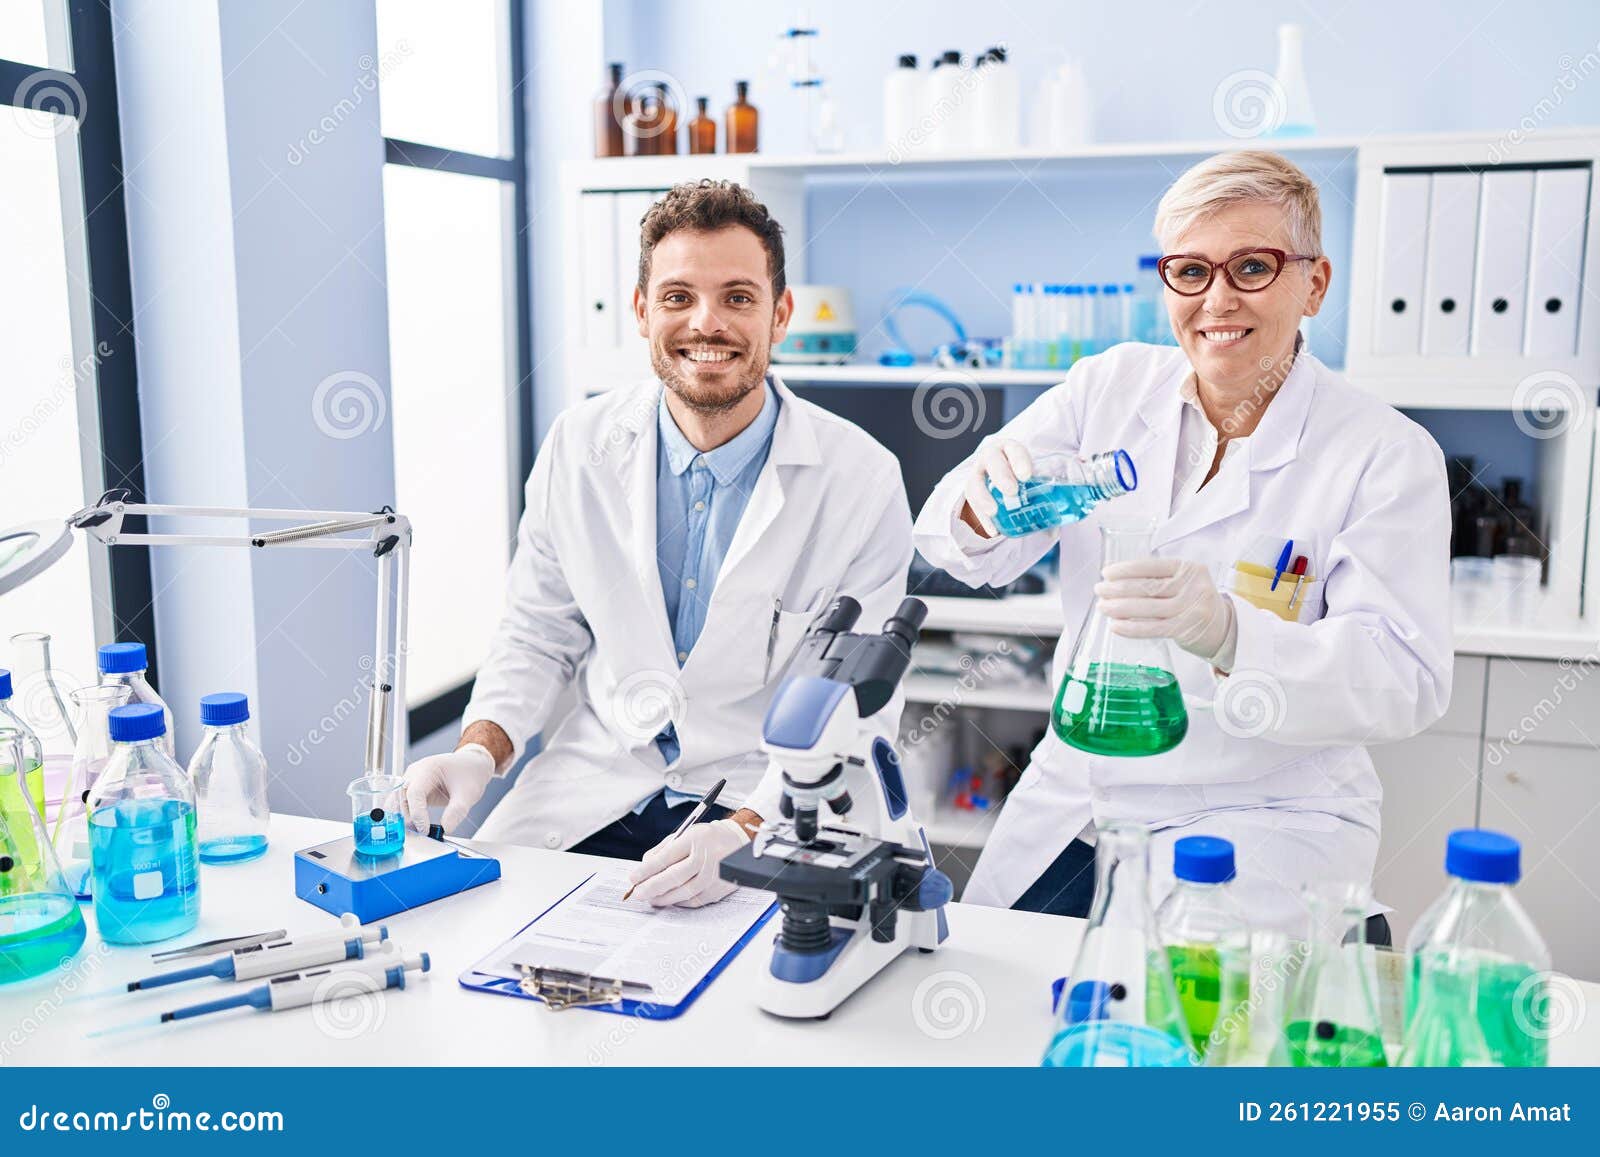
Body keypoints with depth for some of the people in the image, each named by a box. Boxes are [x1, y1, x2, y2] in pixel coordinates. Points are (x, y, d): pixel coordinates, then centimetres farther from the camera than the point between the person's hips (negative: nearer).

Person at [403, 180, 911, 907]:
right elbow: (539, 635, 9)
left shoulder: (863, 482, -11)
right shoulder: (578, 446, 0)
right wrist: (480, 751, -9)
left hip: (776, 809, -3)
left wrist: (744, 832, -25)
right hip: (595, 794, 3)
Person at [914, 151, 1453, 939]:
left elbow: (1406, 680, -18)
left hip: (1262, 824, -3)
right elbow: (967, 554, -2)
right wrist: (984, 500, -28)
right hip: (1069, 806, 4)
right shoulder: (1110, 386, 2)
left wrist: (1225, 632, -37)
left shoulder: (1387, 455, -9)